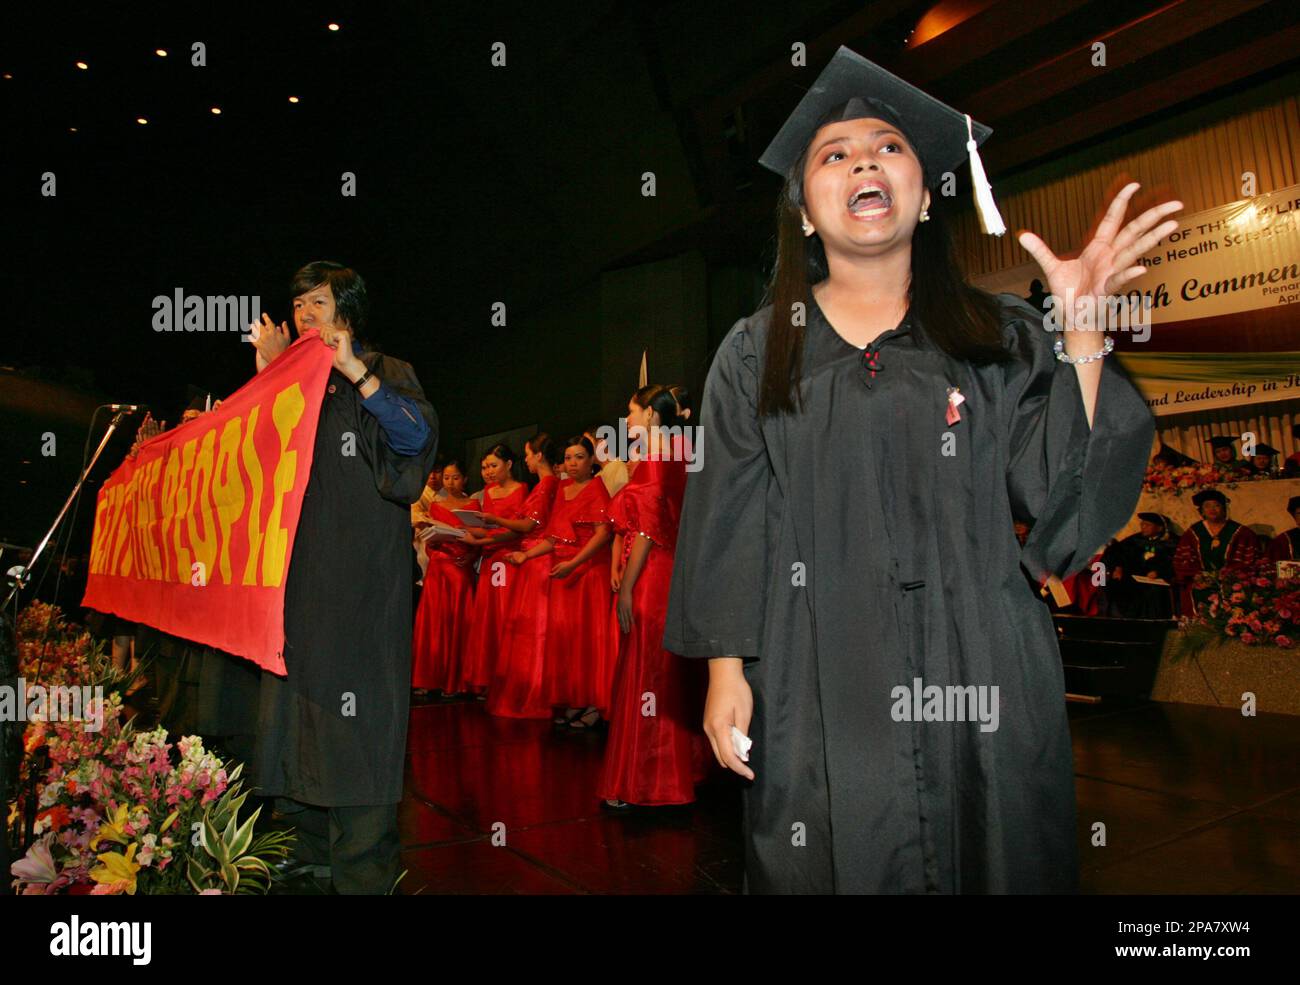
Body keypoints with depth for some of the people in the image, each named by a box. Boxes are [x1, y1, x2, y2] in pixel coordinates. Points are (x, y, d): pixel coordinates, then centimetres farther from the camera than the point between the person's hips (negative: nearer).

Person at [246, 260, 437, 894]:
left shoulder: (385, 373, 3)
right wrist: (268, 371, 7)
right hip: (301, 567, 6)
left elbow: (417, 435, -14)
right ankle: (314, 848, 21)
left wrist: (354, 372, -19)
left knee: (354, 701, -7)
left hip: (363, 568, -6)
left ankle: (363, 869, 1)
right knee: (303, 697, 9)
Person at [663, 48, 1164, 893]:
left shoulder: (1005, 339, 6)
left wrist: (1082, 331, -10)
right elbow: (728, 526, 2)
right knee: (834, 862, 6)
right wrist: (726, 670, -4)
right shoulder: (757, 354, 5)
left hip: (978, 690, 1)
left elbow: (1064, 499, -3)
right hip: (818, 696, 0)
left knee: (992, 862, 10)